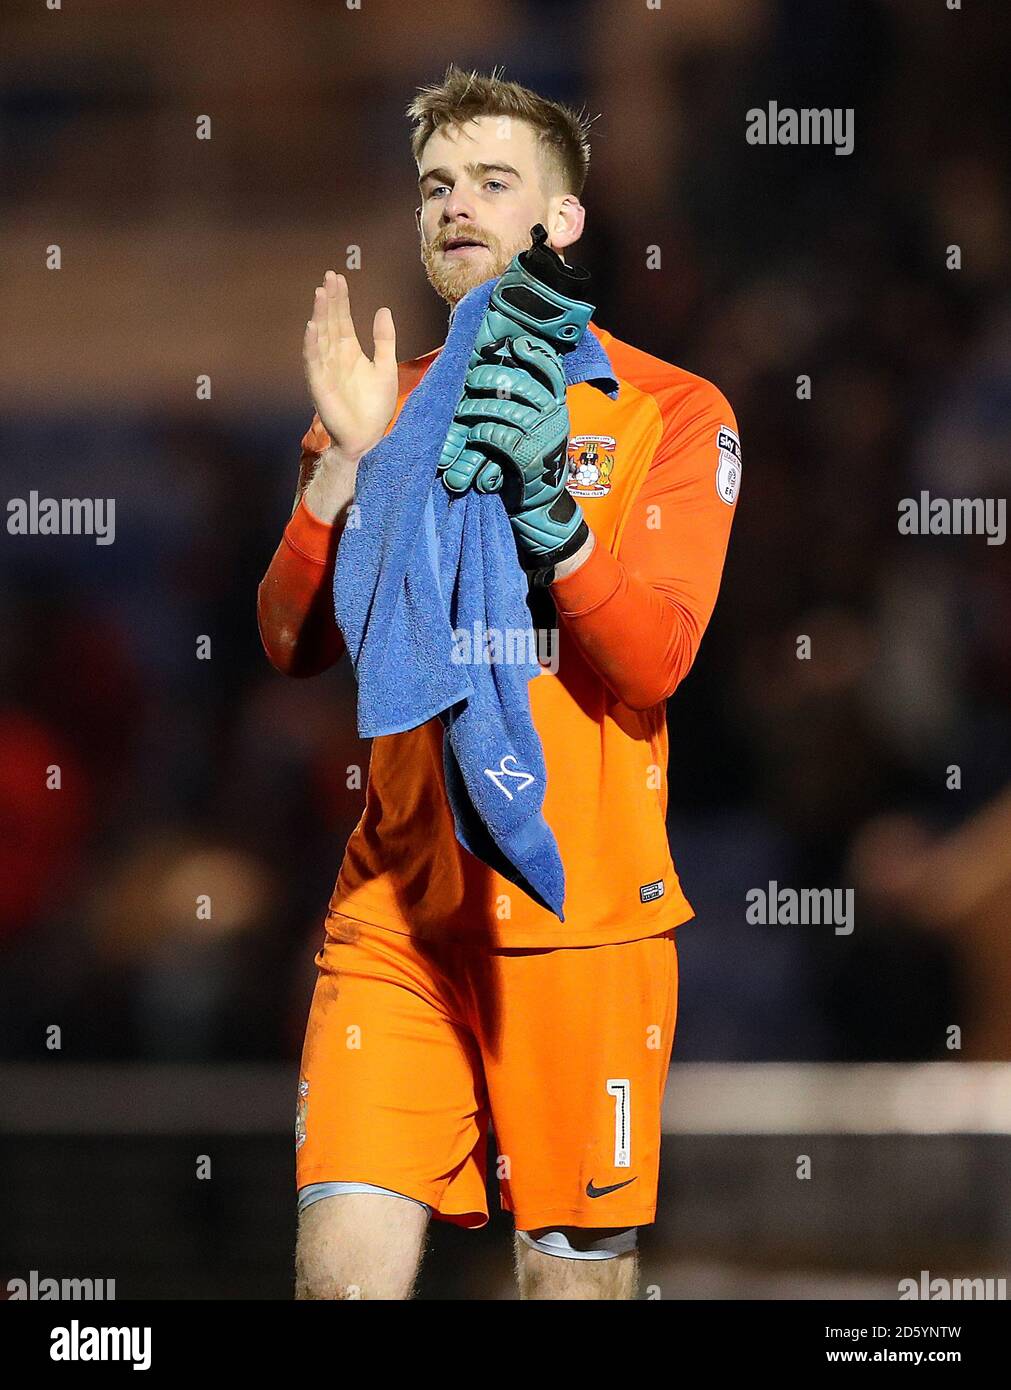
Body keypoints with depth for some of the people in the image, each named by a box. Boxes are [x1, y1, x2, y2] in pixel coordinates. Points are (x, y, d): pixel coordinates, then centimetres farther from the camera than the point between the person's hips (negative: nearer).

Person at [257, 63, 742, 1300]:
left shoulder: (670, 412, 0)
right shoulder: (384, 404, 12)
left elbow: (650, 663, -12)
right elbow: (296, 646, 3)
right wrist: (350, 460, -11)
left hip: (581, 912, -2)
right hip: (396, 911, 2)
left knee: (576, 1276, 2)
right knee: (343, 1267, -8)